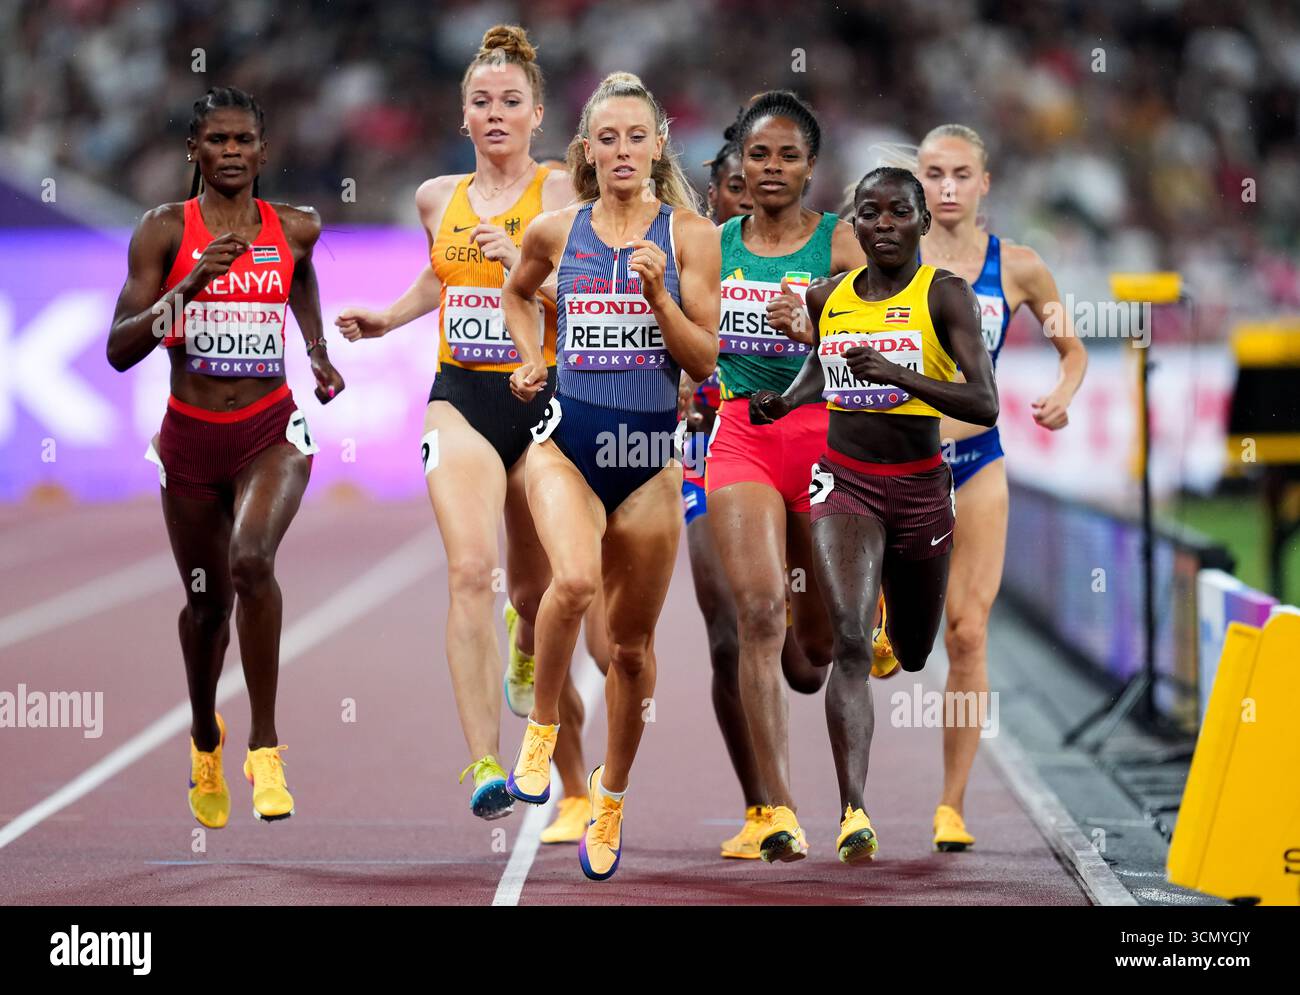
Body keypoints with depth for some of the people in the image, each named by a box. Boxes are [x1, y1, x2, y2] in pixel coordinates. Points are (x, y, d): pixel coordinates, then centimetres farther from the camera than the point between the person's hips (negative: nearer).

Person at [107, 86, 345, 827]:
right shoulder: (166, 231, -5)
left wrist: (320, 356, 17)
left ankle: (265, 745, -20)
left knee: (252, 557, -28)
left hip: (272, 430, 0)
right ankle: (205, 735, 44)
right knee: (207, 598, 13)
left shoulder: (295, 229, 2)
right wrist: (189, 284, -23)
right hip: (192, 435, 0)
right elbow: (120, 349, -11)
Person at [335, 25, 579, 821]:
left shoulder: (562, 192, -3)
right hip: (460, 400, 1)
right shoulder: (438, 198, 10)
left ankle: (527, 647, 52)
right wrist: (387, 319, 21)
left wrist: (521, 262, -24)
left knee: (535, 588, 12)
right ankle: (485, 763, -23)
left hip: (543, 398, -1)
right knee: (470, 570, -19)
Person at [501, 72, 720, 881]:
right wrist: (529, 360, 10)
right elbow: (517, 295, 26)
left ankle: (612, 795, 30)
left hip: (650, 450, 1)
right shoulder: (556, 231, 4)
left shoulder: (690, 234, -1)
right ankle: (542, 728, -6)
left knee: (633, 643, 10)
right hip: (567, 438, -1)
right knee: (575, 581, -31)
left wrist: (659, 293, -18)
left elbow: (705, 359, -4)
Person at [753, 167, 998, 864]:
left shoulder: (944, 295, -9)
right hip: (844, 481, 1)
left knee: (912, 656, 20)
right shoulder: (828, 298, 3)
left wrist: (897, 374, -30)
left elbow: (985, 405, -19)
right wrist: (782, 402, 5)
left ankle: (897, 625, 61)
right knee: (849, 641, -21)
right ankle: (854, 813, -27)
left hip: (920, 488, 0)